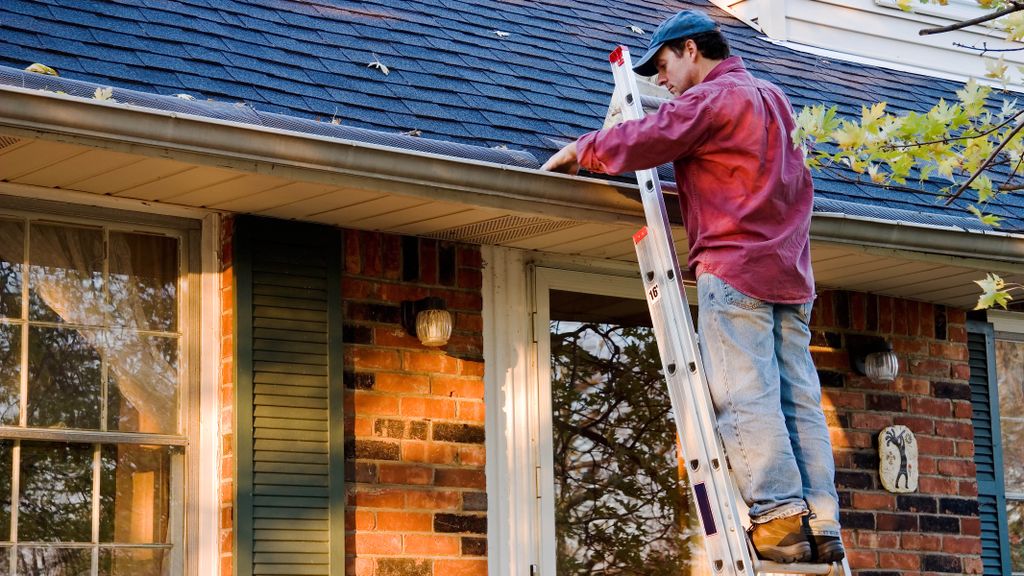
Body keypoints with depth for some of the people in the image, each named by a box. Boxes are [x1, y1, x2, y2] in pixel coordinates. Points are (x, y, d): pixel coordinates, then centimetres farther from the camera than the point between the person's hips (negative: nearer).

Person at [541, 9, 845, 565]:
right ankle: (821, 526, -3)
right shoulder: (772, 98, 23)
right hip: (790, 272, 8)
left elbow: (641, 142, -11)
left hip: (735, 266, -8)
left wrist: (580, 150, 6)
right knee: (799, 399, 2)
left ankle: (779, 516, -16)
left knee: (745, 395, -10)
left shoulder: (709, 98, -4)